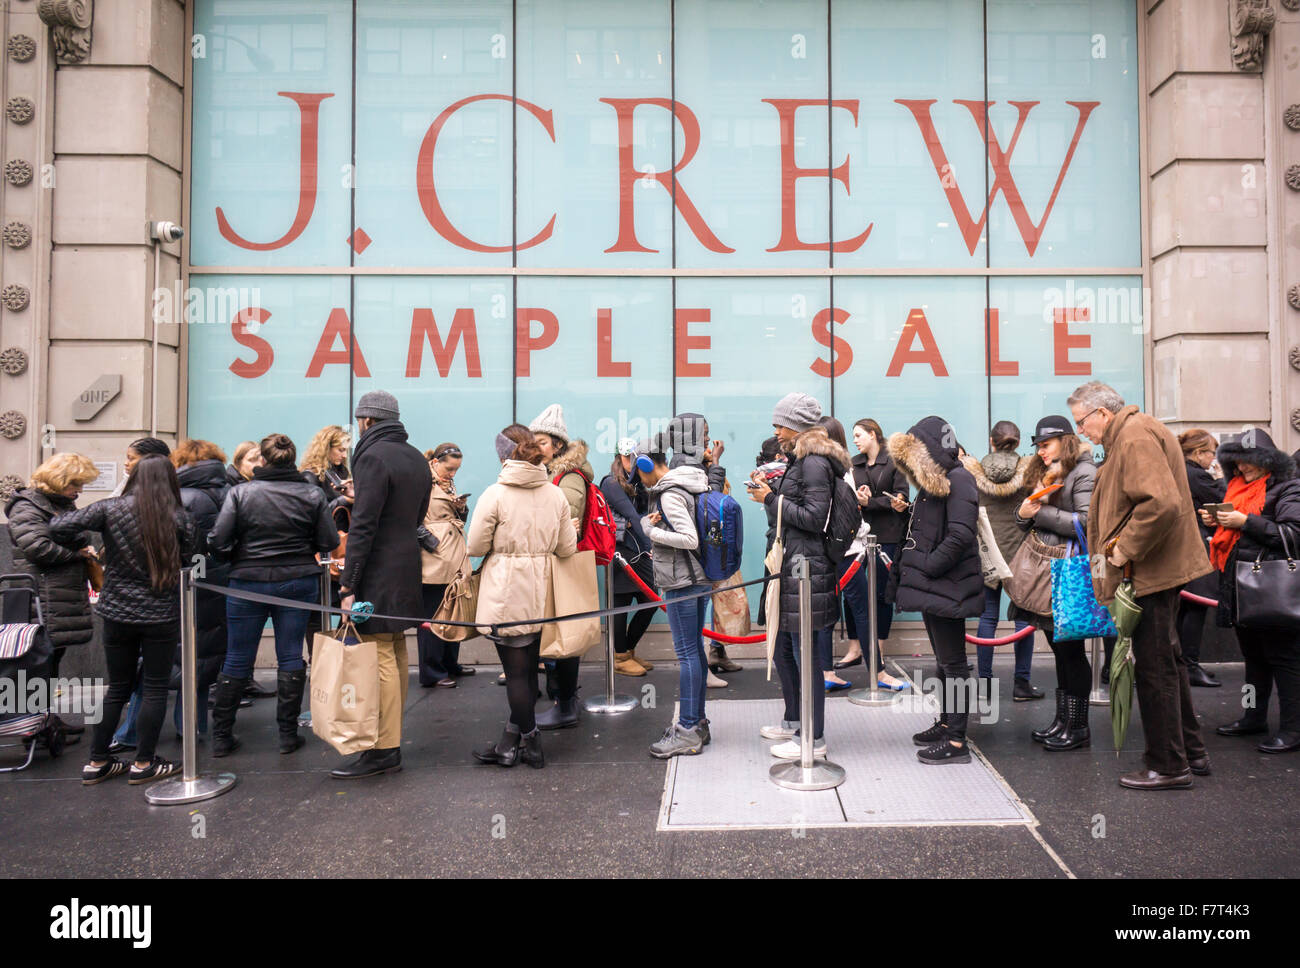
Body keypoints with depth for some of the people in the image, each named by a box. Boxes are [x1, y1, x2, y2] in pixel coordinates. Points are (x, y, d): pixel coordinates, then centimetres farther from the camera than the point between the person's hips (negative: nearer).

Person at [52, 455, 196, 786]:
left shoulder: (110, 509, -6)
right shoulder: (179, 518, -9)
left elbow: (58, 528, -11)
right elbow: (188, 560, -7)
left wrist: (78, 544, 8)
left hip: (118, 613, 3)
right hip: (161, 615, -3)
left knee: (117, 687, 16)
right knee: (155, 688, 9)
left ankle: (97, 763, 23)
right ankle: (143, 764, 14)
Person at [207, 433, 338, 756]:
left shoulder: (240, 492, -7)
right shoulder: (312, 494, -4)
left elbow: (217, 541, -12)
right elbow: (329, 542, -4)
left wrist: (235, 560, 8)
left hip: (249, 583, -1)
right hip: (299, 581, 1)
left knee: (237, 660, 10)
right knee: (291, 656, 8)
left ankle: (221, 736, 18)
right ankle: (288, 734, 13)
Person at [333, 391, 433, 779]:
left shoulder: (374, 457, -13)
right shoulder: (417, 459, 15)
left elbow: (363, 526, -18)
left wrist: (348, 583, -17)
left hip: (378, 572, -9)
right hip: (407, 568, 9)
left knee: (379, 658, -7)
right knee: (396, 653, 14)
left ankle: (384, 750, -4)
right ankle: (392, 733, 23)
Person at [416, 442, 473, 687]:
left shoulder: (449, 484, 18)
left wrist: (462, 507, 4)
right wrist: (430, 541, -19)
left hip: (454, 561, 9)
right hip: (433, 562, -9)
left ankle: (450, 664, 28)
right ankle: (432, 673, 7)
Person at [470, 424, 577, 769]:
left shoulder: (495, 494, -12)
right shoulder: (556, 494, 0)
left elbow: (476, 546, -7)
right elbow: (567, 548, 4)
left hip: (506, 594, -5)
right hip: (541, 593, 5)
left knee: (516, 669, 4)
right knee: (528, 667, 14)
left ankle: (531, 744, 12)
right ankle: (511, 741, 25)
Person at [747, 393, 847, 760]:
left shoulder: (814, 462, -14)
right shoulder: (801, 459, 16)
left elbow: (814, 517, -19)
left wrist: (772, 500, -14)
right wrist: (770, 491, 6)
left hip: (807, 568, -11)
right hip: (790, 565, 11)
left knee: (806, 652, -3)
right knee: (782, 647, 19)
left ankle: (813, 739, 8)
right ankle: (794, 722, 33)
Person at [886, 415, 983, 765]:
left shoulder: (958, 480, -13)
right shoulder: (931, 484, 16)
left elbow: (960, 536, -24)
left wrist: (928, 566, -20)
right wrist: (904, 569, 12)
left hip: (947, 588, -10)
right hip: (932, 589, 10)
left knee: (953, 664, -4)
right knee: (944, 661, 18)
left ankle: (956, 742, 1)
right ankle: (946, 724, 29)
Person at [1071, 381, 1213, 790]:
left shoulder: (1135, 435, -17)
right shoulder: (1130, 433, 16)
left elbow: (1162, 503, -30)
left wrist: (1125, 549, -21)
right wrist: (1123, 547, 16)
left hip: (1150, 572, -11)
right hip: (1161, 568, 11)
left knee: (1154, 667, -2)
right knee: (1167, 660, 19)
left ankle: (1169, 766, 8)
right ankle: (1191, 751, 31)